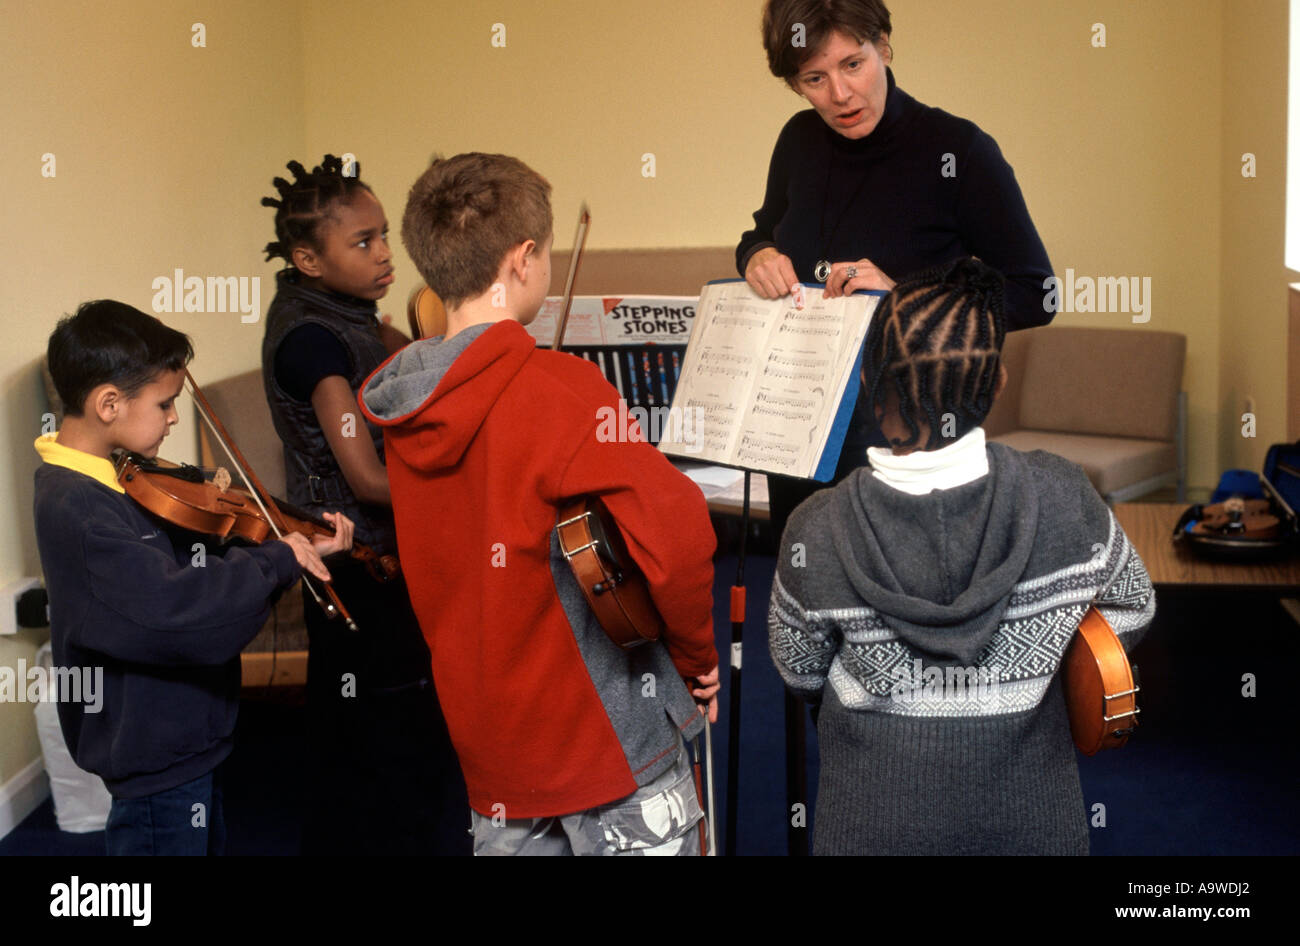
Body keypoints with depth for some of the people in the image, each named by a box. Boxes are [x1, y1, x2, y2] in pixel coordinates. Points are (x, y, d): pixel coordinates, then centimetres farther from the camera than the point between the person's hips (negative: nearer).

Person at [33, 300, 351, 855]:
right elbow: (174, 610, -35)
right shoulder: (76, 511, -26)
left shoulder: (122, 477, 3)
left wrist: (303, 545, -2)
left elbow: (203, 558, 9)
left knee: (207, 841, 24)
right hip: (154, 756, -10)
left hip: (188, 737, 10)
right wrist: (279, 561, -24)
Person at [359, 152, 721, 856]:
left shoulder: (403, 412, 3)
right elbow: (675, 533, -30)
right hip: (607, 734, -7)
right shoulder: (562, 390, -20)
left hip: (485, 738, 7)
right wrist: (696, 652, -14)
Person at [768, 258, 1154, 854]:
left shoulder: (814, 535, -21)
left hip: (872, 827, 0)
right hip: (1028, 822, 1)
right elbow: (1133, 611, 1)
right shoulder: (1063, 500, -18)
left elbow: (801, 673, -3)